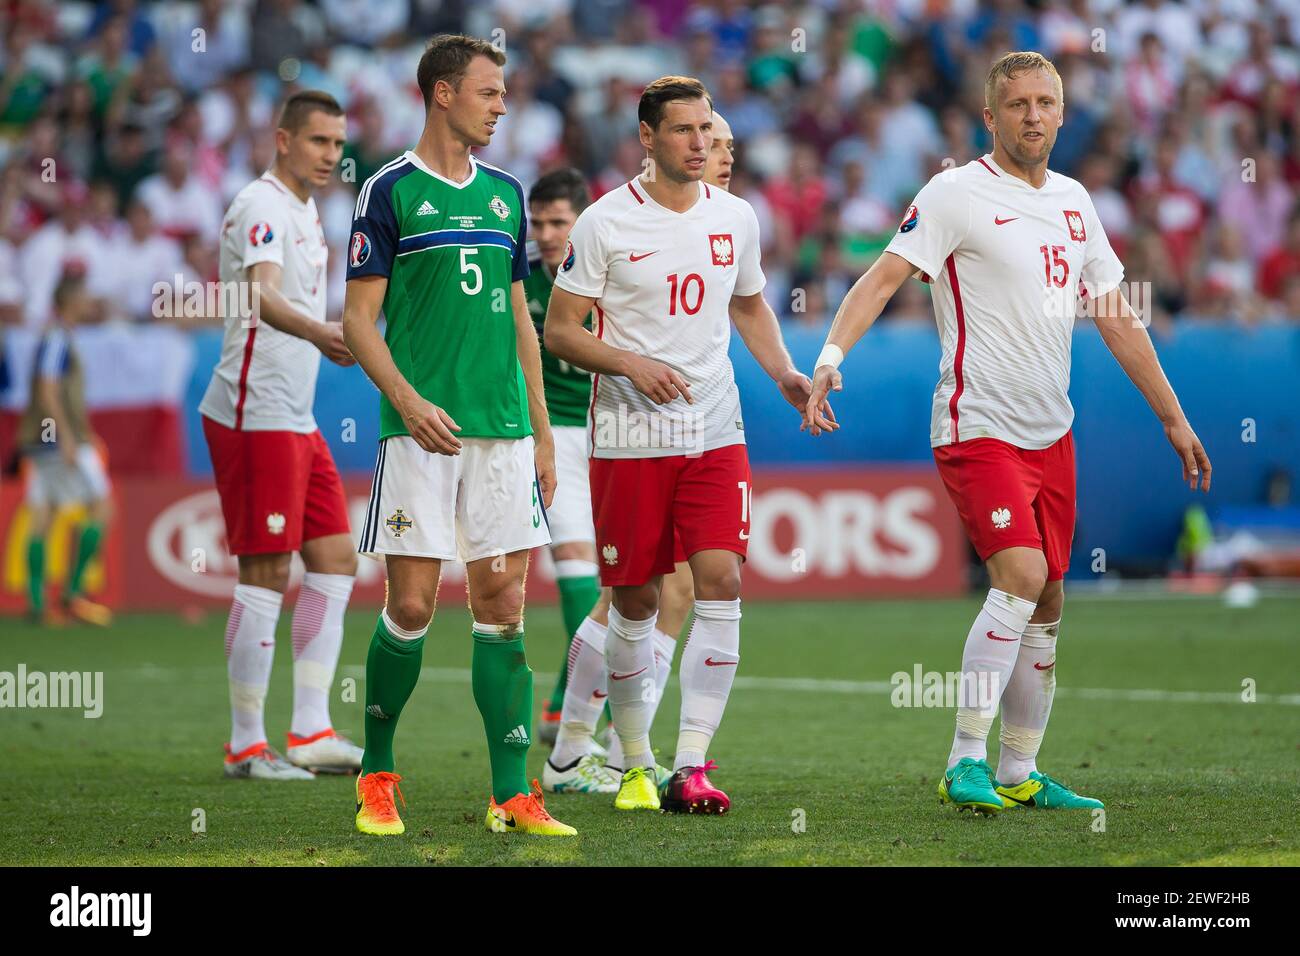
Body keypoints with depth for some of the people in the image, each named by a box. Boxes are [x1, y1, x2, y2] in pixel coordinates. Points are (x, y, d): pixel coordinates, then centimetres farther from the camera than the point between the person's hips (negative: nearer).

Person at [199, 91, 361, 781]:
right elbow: (261, 296, -30)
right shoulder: (261, 207, -13)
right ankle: (246, 746, -3)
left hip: (295, 418, 10)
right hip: (254, 414, -10)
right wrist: (319, 332, -46)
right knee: (266, 574, -8)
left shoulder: (304, 212, 18)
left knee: (335, 560, 8)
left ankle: (310, 730, 9)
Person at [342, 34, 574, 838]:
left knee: (503, 604, 1)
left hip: (505, 431, 5)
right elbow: (360, 316, -4)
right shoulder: (392, 191, -1)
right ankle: (377, 777, 13)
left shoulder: (505, 193, 15)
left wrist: (543, 434, 15)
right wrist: (406, 399, -18)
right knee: (411, 605, -5)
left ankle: (513, 794, 1)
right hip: (423, 432, -5)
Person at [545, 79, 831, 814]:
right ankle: (636, 765, 19)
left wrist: (784, 373, 8)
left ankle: (692, 766, -10)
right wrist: (628, 363, -19)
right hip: (630, 439, -3)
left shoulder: (735, 217, 8)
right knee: (636, 601, 3)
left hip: (716, 432, 3)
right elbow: (560, 330, -4)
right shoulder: (605, 223, -5)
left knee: (721, 583, -11)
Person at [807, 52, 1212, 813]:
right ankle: (965, 763, -15)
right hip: (978, 427, -7)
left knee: (1046, 604, 8)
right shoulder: (957, 194, -7)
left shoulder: (1073, 201, 13)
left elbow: (1118, 319, 20)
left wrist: (1174, 418, 21)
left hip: (1051, 432, 7)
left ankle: (1020, 774, 18)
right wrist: (832, 353, -32)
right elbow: (885, 276, -16)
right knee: (1022, 574, -21)